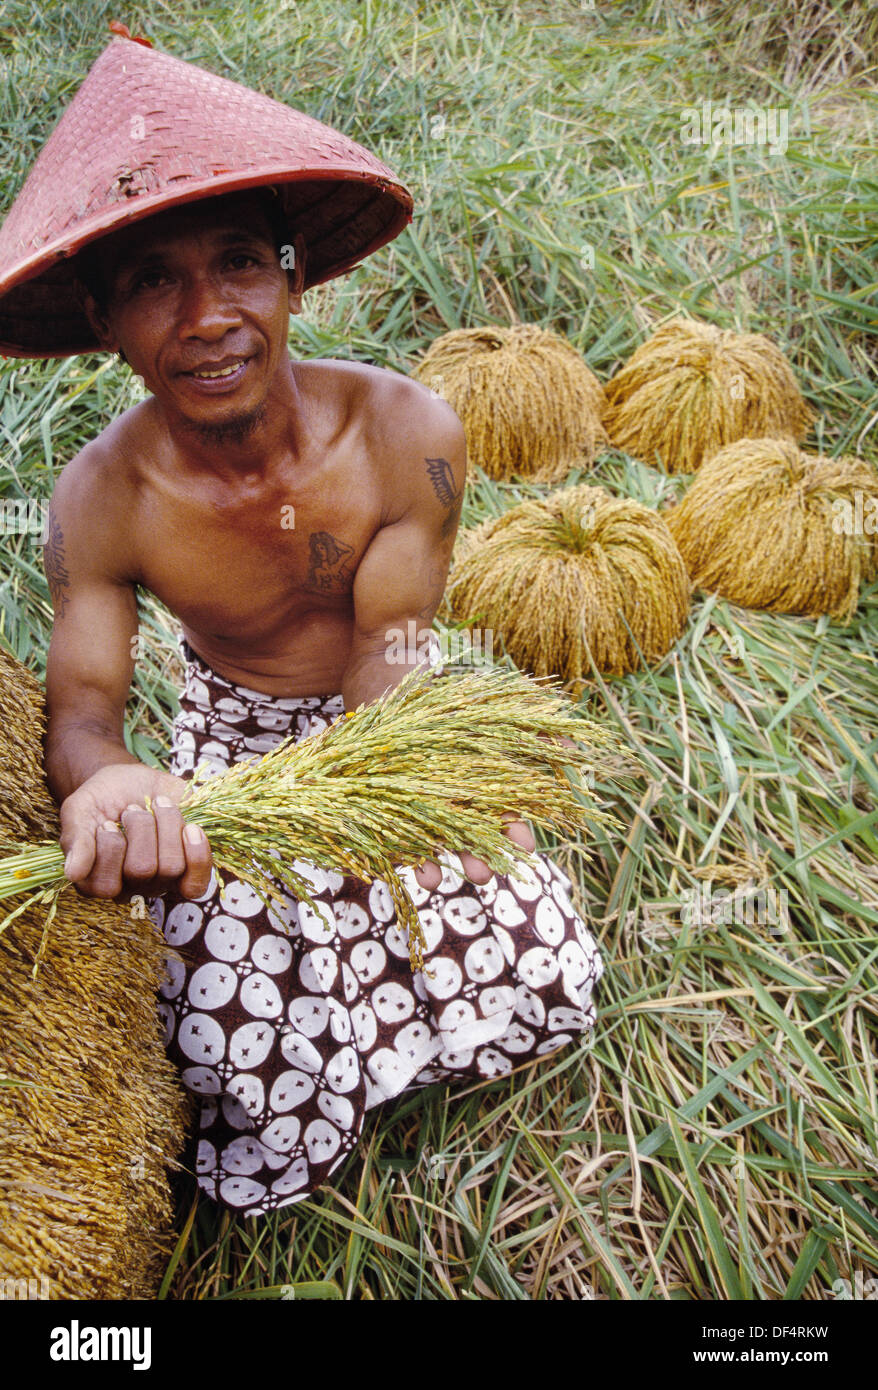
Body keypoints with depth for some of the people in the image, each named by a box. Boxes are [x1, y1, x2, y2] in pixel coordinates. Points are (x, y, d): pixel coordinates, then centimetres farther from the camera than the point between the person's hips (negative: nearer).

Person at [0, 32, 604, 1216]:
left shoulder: (406, 435, -24)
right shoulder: (101, 500, -22)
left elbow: (388, 651, -21)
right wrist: (105, 779, -47)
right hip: (233, 733, -1)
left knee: (542, 983, -10)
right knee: (250, 1057, -16)